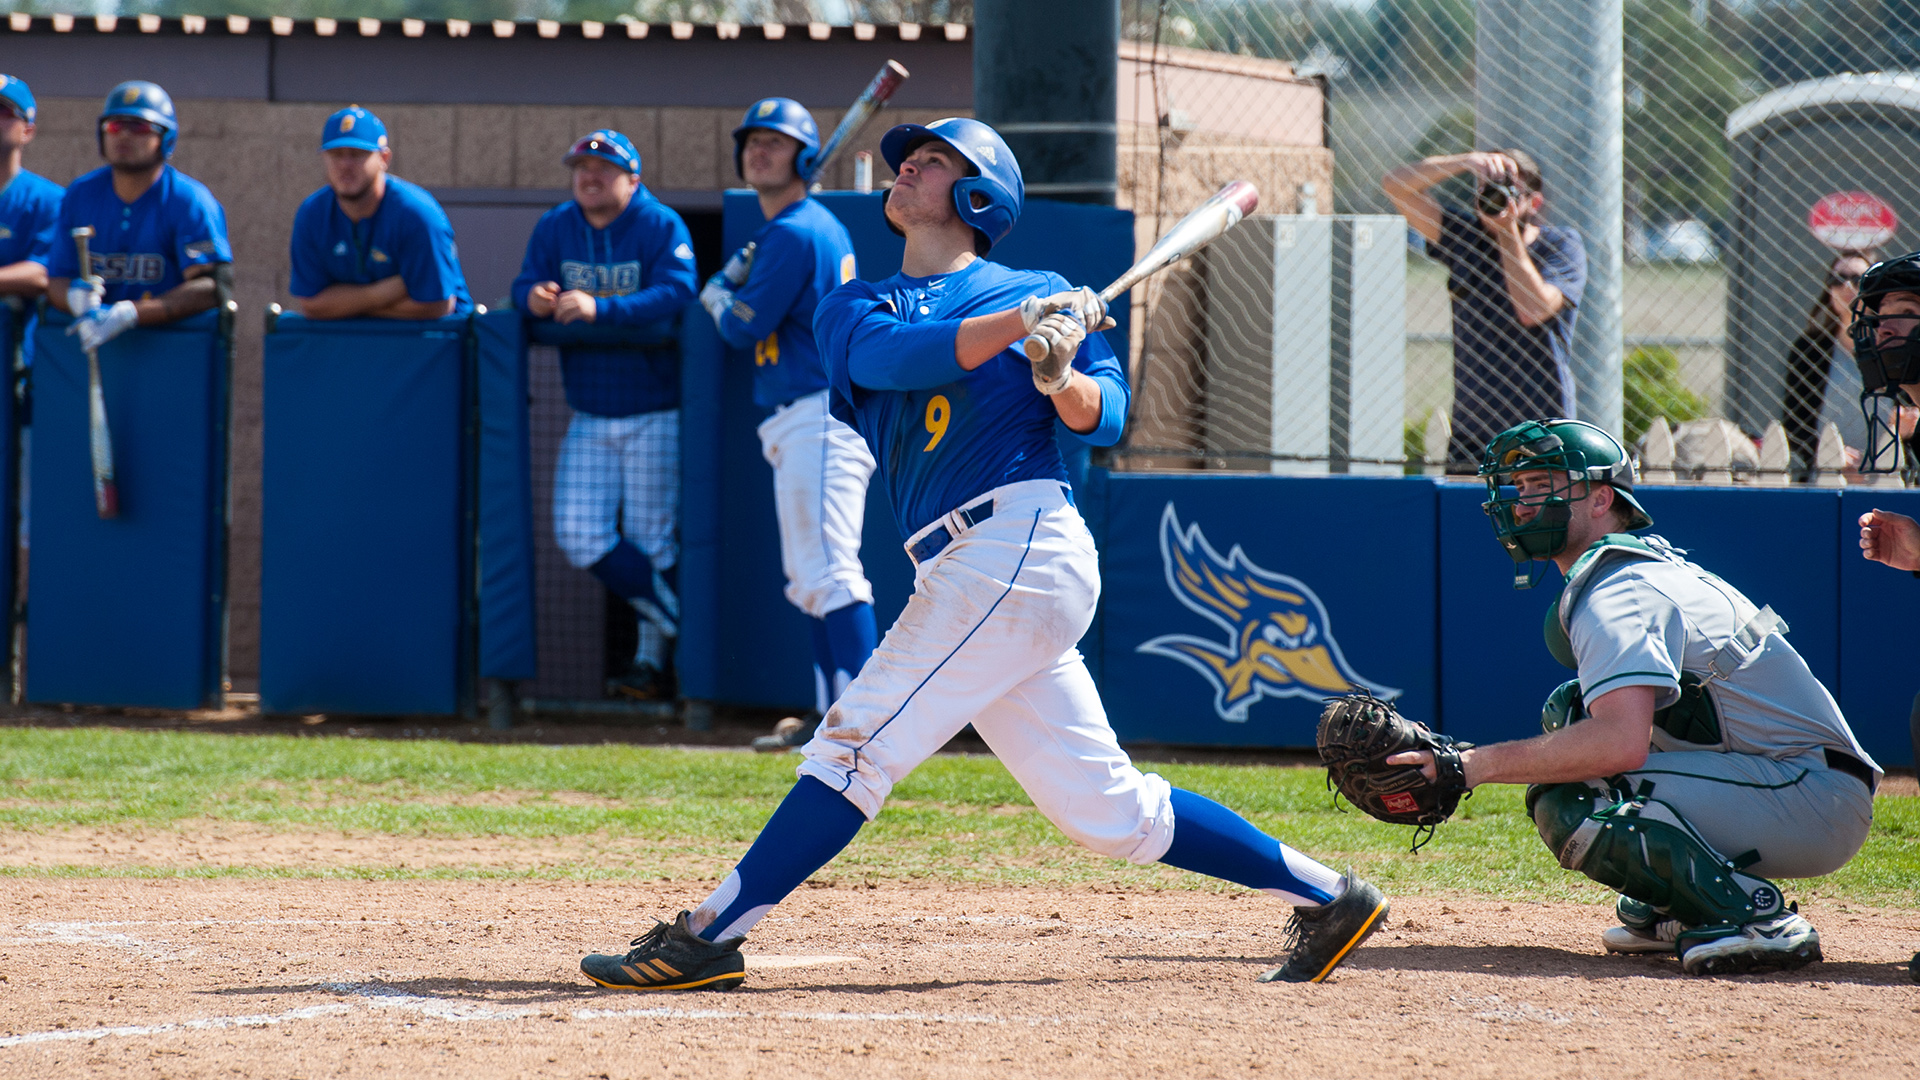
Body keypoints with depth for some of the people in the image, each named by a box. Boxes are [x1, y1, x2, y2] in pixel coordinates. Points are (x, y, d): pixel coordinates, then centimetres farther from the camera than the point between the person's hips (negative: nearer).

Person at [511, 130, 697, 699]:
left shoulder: (663, 227, -10)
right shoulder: (554, 227, 5)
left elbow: (675, 295, -24)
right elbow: (526, 285, -2)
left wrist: (600, 308, -36)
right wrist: (535, 299, -27)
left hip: (654, 416, -5)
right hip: (589, 417, 5)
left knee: (650, 539, 1)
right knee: (580, 537, -4)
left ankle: (654, 658, 16)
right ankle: (683, 627, 8)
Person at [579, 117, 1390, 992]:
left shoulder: (1038, 292, 9)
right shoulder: (853, 308, 20)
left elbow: (1105, 417, 1)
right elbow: (892, 357, -3)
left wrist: (1062, 376, -21)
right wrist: (1016, 326, -15)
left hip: (1020, 543, -6)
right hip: (967, 573, 6)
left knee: (857, 745, -11)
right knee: (1109, 811, 6)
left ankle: (708, 938, -11)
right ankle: (1325, 897, 12)